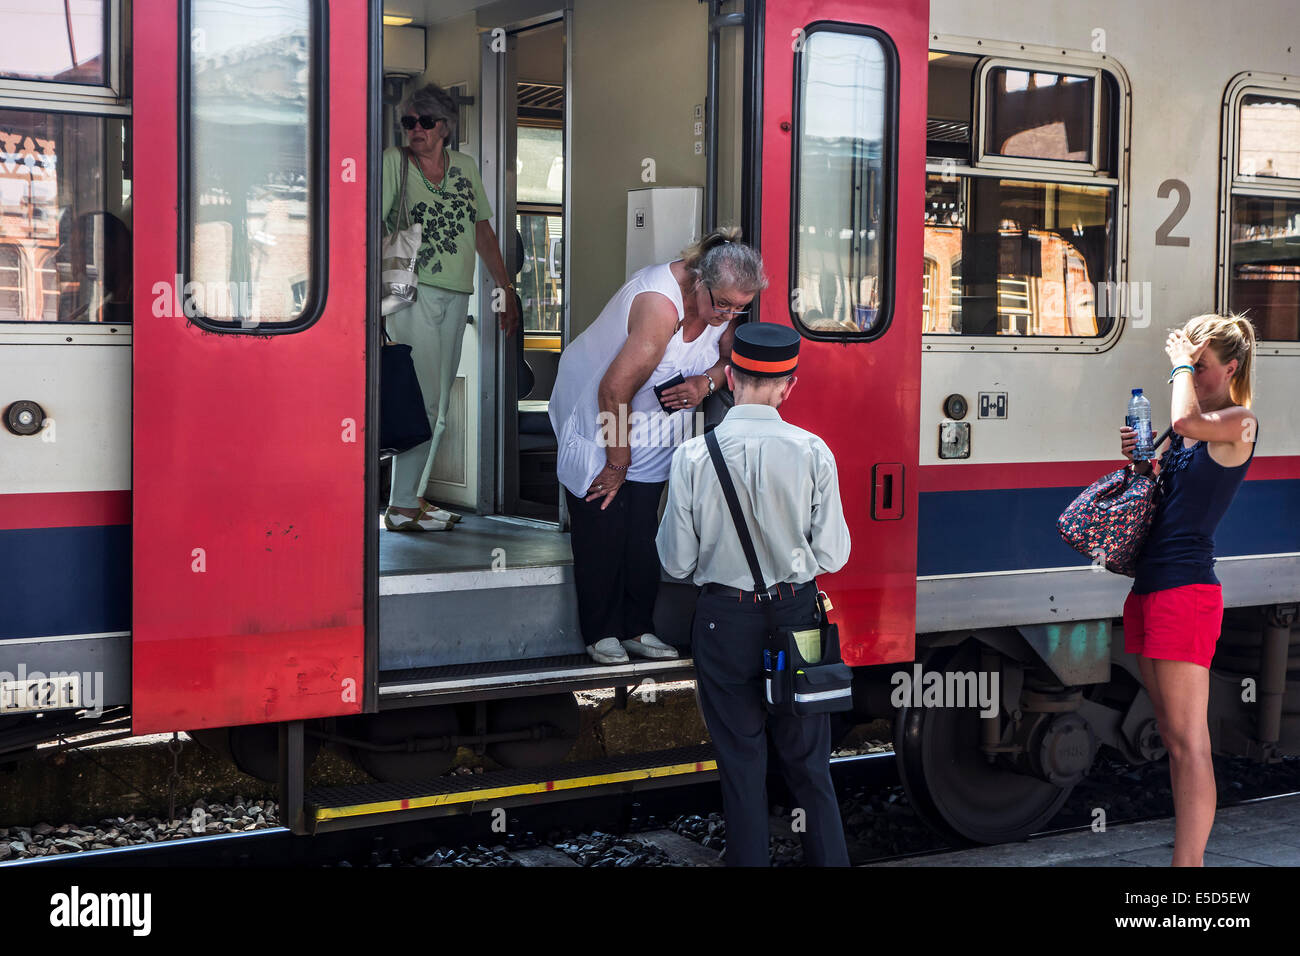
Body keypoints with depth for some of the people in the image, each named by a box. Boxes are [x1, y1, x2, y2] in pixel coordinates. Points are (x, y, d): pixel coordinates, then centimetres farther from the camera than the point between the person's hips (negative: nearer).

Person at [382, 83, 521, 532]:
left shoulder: (465, 166, 13)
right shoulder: (393, 162, -1)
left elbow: (483, 231, 20)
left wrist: (506, 289, 18)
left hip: (455, 295, 6)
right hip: (412, 292, -6)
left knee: (439, 408, 8)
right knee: (423, 402, -11)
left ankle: (414, 496, 15)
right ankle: (401, 507, -5)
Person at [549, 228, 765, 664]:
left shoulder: (723, 302, -10)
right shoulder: (662, 305, -35)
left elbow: (729, 358, 7)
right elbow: (615, 389, -32)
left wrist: (706, 382, -19)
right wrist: (617, 463, -21)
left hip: (654, 429, 7)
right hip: (594, 412, -6)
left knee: (643, 532, 4)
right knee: (602, 527, -5)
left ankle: (637, 628, 13)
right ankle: (601, 634, 6)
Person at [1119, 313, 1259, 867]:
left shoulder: (1240, 422, -7)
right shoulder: (1188, 431, 17)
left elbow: (1187, 421, -25)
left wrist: (1184, 363, -10)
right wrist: (1141, 457, 5)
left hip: (1186, 588, -9)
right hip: (1151, 586, 9)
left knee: (1189, 740, -9)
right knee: (1172, 733, 13)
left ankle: (1188, 863, -8)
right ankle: (1190, 852, 21)